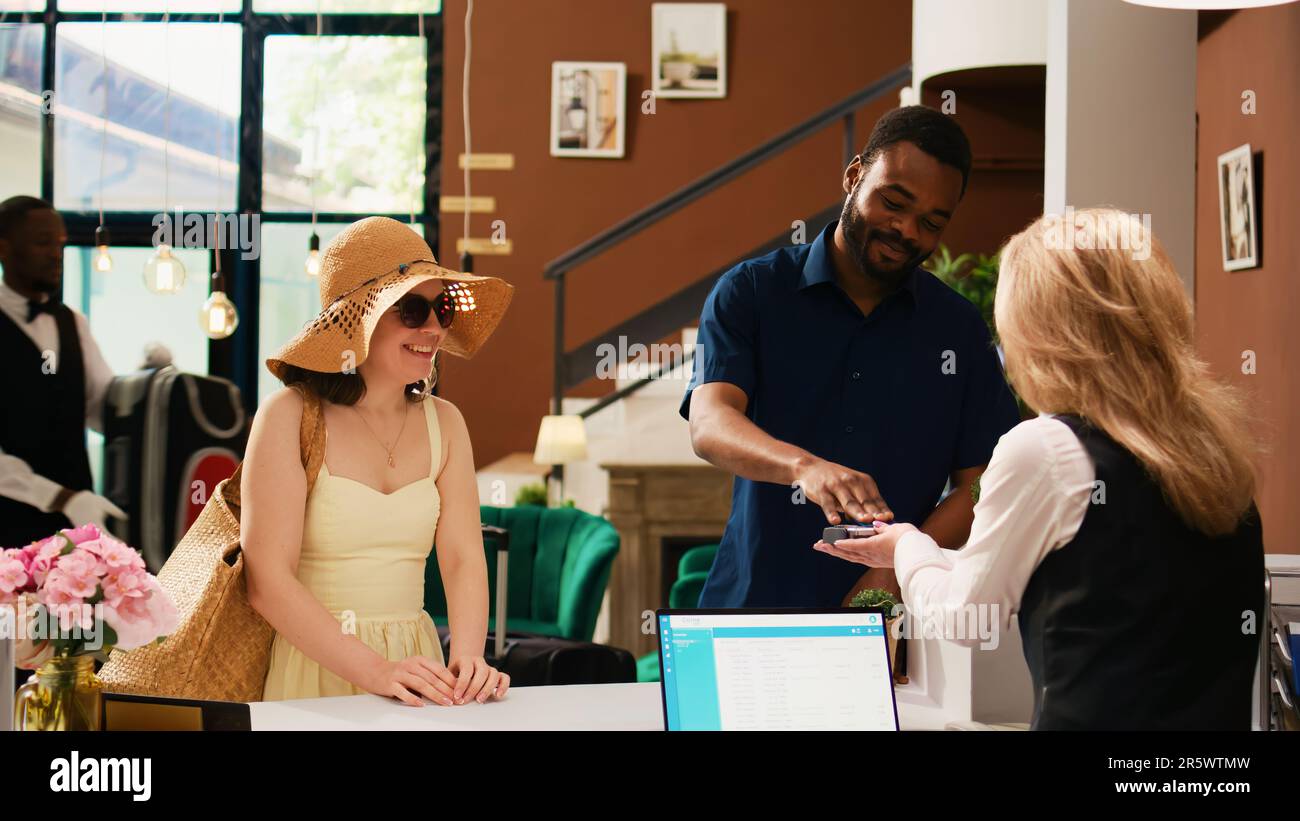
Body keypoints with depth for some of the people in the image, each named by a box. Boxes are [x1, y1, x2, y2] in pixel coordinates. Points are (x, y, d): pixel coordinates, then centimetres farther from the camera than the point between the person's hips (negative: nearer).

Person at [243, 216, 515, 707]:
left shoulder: (443, 423, 9)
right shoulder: (289, 417, -6)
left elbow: (463, 559, 2)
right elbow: (267, 581, -12)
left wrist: (467, 658, -17)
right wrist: (376, 670, -21)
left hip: (414, 661, 4)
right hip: (315, 669, -4)